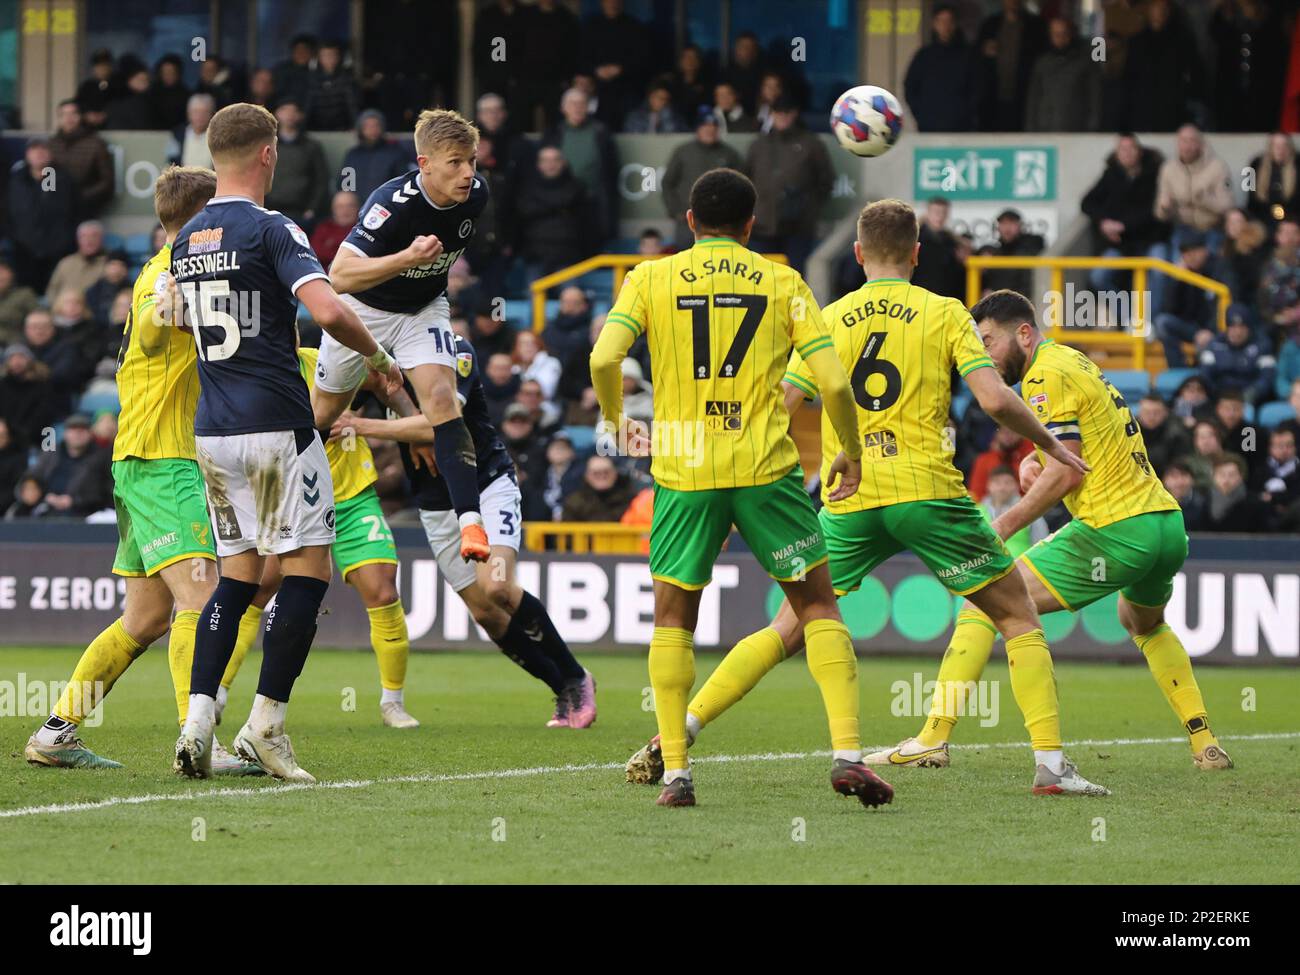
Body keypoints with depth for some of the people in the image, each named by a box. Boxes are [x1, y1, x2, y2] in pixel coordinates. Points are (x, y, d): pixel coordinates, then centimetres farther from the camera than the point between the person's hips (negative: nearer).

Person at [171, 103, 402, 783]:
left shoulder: (186, 241, 11)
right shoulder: (270, 230, -10)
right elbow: (328, 311, -23)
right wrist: (376, 355, -4)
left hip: (211, 432, 7)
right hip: (276, 426, -7)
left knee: (239, 575, 12)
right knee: (308, 568, 0)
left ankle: (197, 721, -1)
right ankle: (265, 727, -5)